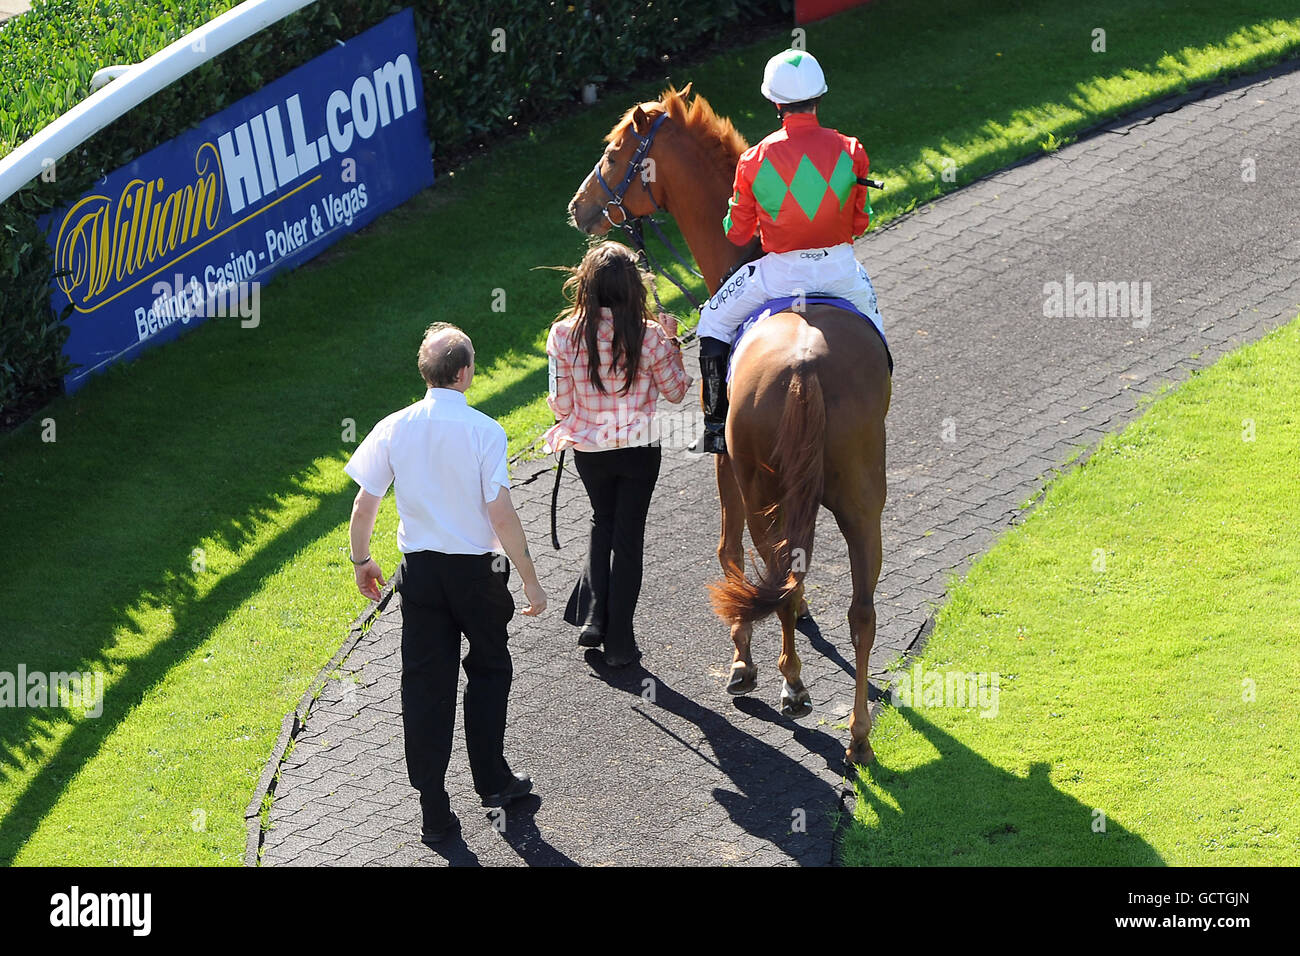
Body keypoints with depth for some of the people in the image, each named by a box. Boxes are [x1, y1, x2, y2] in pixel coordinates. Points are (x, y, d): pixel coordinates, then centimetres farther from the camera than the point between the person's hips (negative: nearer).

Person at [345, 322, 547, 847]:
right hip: (475, 569, -2)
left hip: (419, 571, 2)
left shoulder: (394, 429, -6)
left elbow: (363, 504, -1)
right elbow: (501, 514, -17)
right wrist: (531, 583, -9)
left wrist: (361, 560, 16)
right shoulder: (484, 431, -15)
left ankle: (434, 810, 9)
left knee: (425, 686, 8)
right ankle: (492, 780, 27)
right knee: (489, 669, 21)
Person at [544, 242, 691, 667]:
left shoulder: (564, 334, -13)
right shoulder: (649, 336, -15)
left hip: (588, 449, 2)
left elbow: (561, 405, -7)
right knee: (628, 535, 10)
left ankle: (592, 616, 13)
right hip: (639, 448, -1)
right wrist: (671, 341, 8)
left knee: (603, 523, 26)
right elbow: (676, 392, -2)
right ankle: (619, 642, 13)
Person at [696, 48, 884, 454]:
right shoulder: (850, 151, -9)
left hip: (782, 271, -2)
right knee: (869, 309, 34)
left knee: (713, 322, 19)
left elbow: (737, 233, -3)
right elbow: (860, 222, 2)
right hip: (840, 268, 2)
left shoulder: (755, 160, -14)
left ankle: (716, 424, 17)